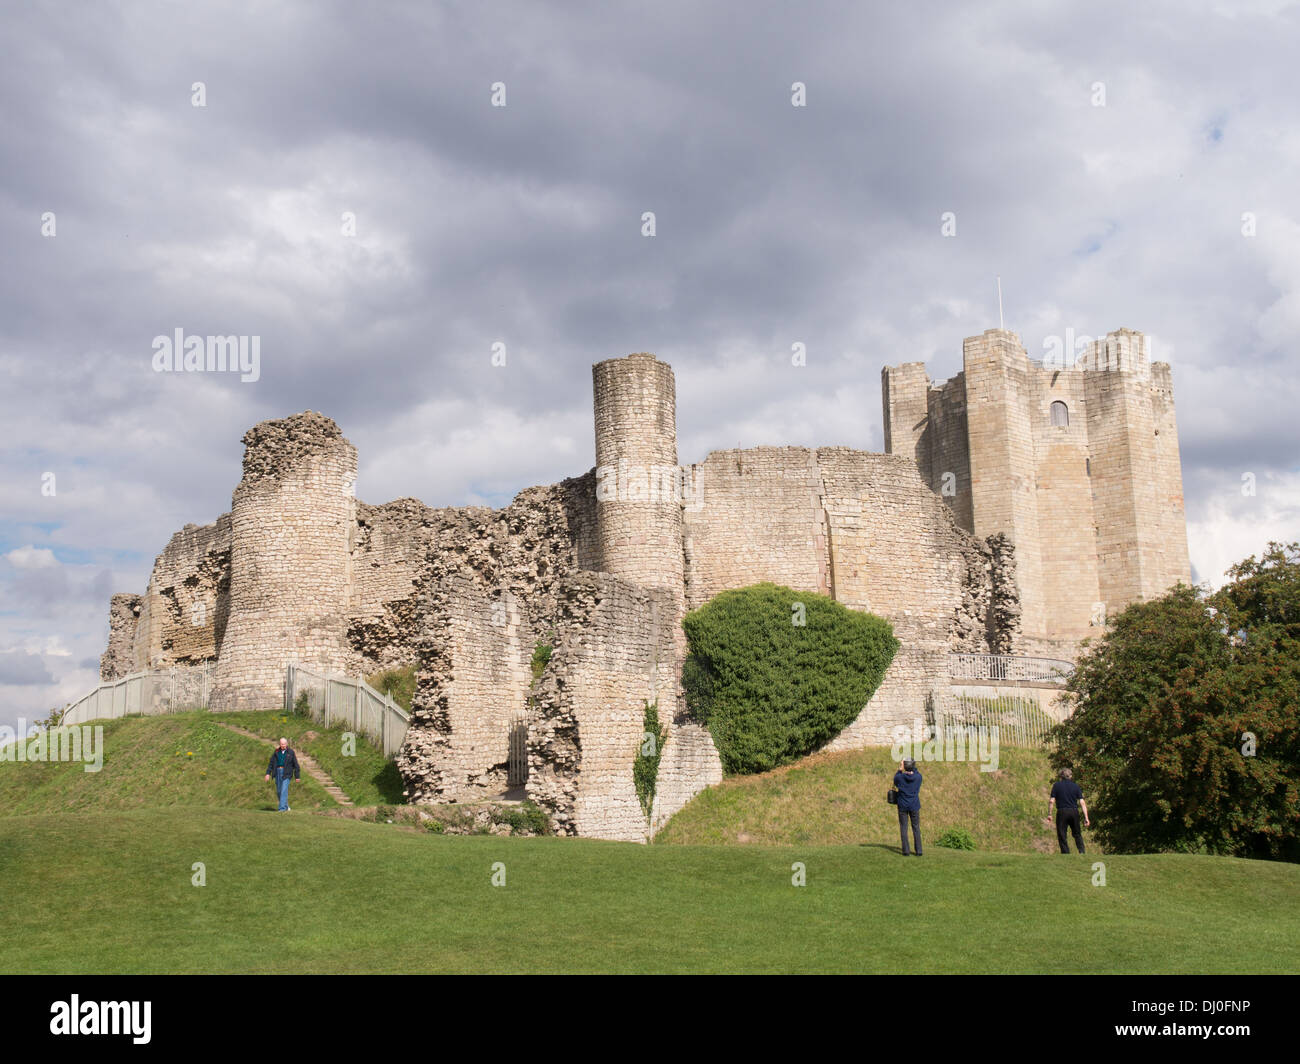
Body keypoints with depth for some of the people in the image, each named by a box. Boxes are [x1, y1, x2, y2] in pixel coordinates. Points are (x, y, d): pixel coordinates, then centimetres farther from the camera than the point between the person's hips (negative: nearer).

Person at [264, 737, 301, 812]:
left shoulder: (291, 752, -3)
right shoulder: (276, 751, 6)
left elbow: (295, 764, 0)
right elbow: (271, 762, 9)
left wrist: (297, 776, 0)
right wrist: (268, 773, -1)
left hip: (286, 773, -4)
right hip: (277, 772, 4)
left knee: (284, 790, -14)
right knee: (279, 791, 8)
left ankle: (282, 808, -17)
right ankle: (286, 806, 24)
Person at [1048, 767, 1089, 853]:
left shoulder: (1057, 785, 1)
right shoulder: (1075, 786, 6)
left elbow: (1051, 801, -7)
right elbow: (1082, 802, 0)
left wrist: (1049, 814, 0)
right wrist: (1086, 818, 0)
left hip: (1062, 812, -3)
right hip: (1074, 811, 3)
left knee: (1062, 836, 5)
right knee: (1077, 834, 17)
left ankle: (1066, 853, 1)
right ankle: (1082, 851, 2)